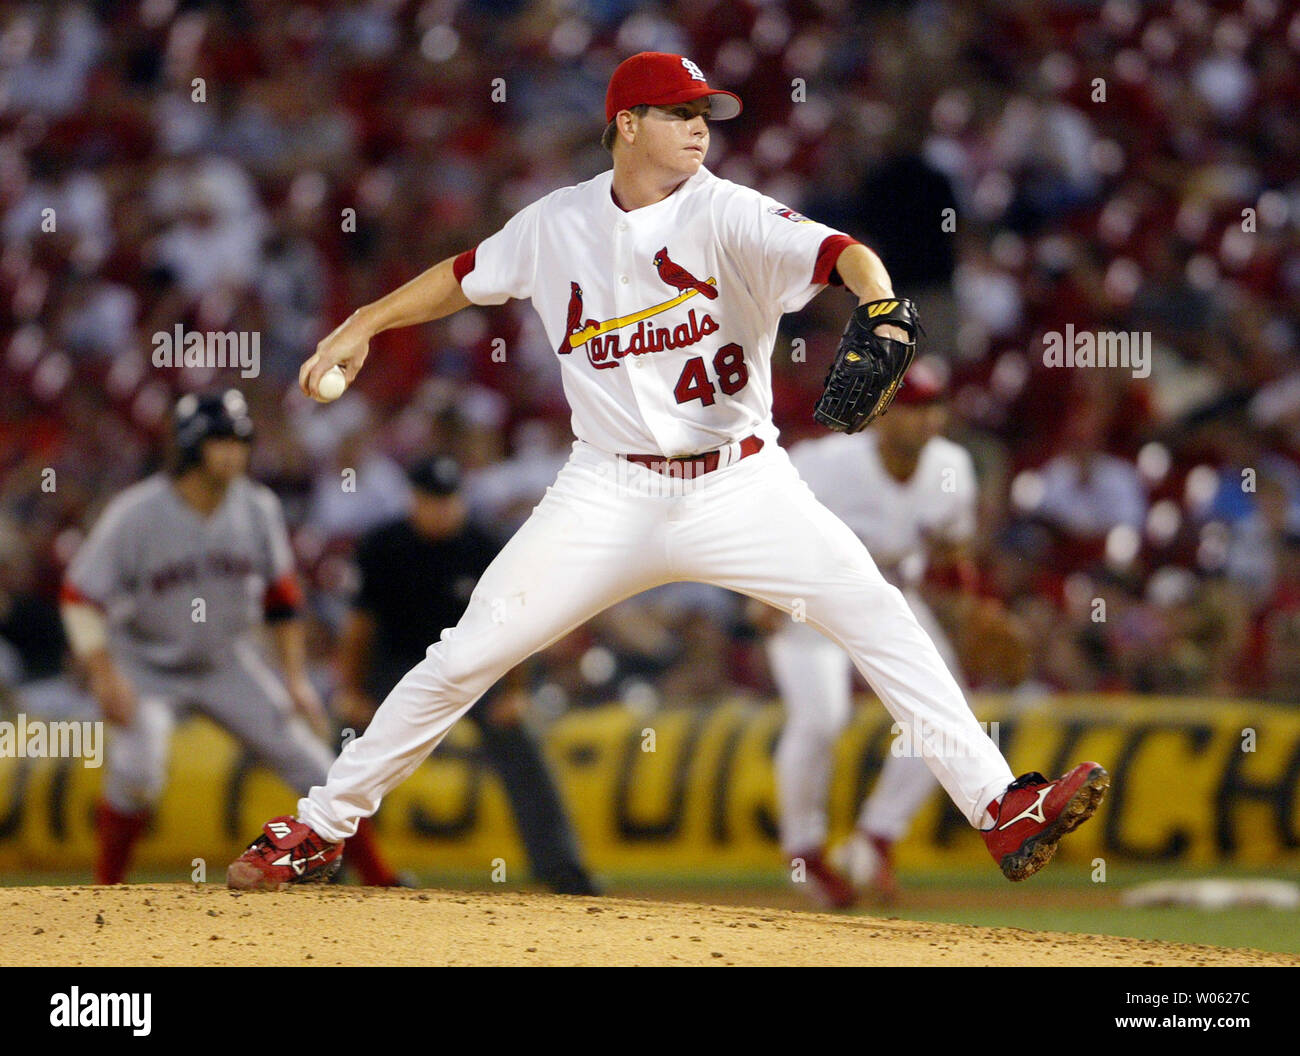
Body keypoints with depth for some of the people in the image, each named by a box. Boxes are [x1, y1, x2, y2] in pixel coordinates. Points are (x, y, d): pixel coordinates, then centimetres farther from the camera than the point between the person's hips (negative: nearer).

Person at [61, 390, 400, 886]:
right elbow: (80, 596, -18)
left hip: (227, 663, 4)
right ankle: (105, 895, -10)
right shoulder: (136, 514, -22)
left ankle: (380, 882, 9)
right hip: (146, 668, -4)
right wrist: (104, 676, -26)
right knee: (136, 768, -28)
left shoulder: (257, 509, -10)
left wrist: (296, 679, -3)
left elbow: (281, 596, 2)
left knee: (310, 762, -2)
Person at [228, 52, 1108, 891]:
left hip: (739, 486, -2)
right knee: (466, 656, -3)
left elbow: (839, 252, -25)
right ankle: (318, 828, 10)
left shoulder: (725, 215, -8)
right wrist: (365, 323, 15)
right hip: (611, 497, 2)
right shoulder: (558, 225, 3)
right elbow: (467, 276, 22)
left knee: (873, 612, -20)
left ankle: (1001, 808, -20)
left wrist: (882, 310, -46)